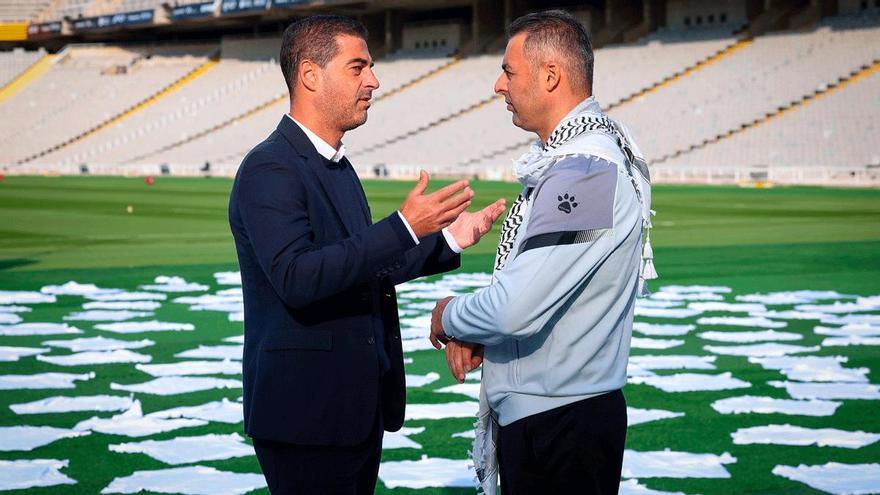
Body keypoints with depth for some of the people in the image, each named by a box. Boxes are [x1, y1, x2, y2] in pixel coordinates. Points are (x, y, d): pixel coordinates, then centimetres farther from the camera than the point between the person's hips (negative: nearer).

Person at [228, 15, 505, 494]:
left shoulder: (336, 165, 14)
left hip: (359, 406, 9)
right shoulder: (270, 168, -16)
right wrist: (404, 226, -30)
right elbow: (297, 278, -28)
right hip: (306, 413, -9)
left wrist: (446, 240, 9)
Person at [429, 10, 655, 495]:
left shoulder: (584, 172, -23)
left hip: (559, 427, -10)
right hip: (531, 413, 10)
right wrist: (471, 331, 2)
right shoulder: (564, 160, 11)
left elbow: (517, 310, -29)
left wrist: (449, 318, -8)